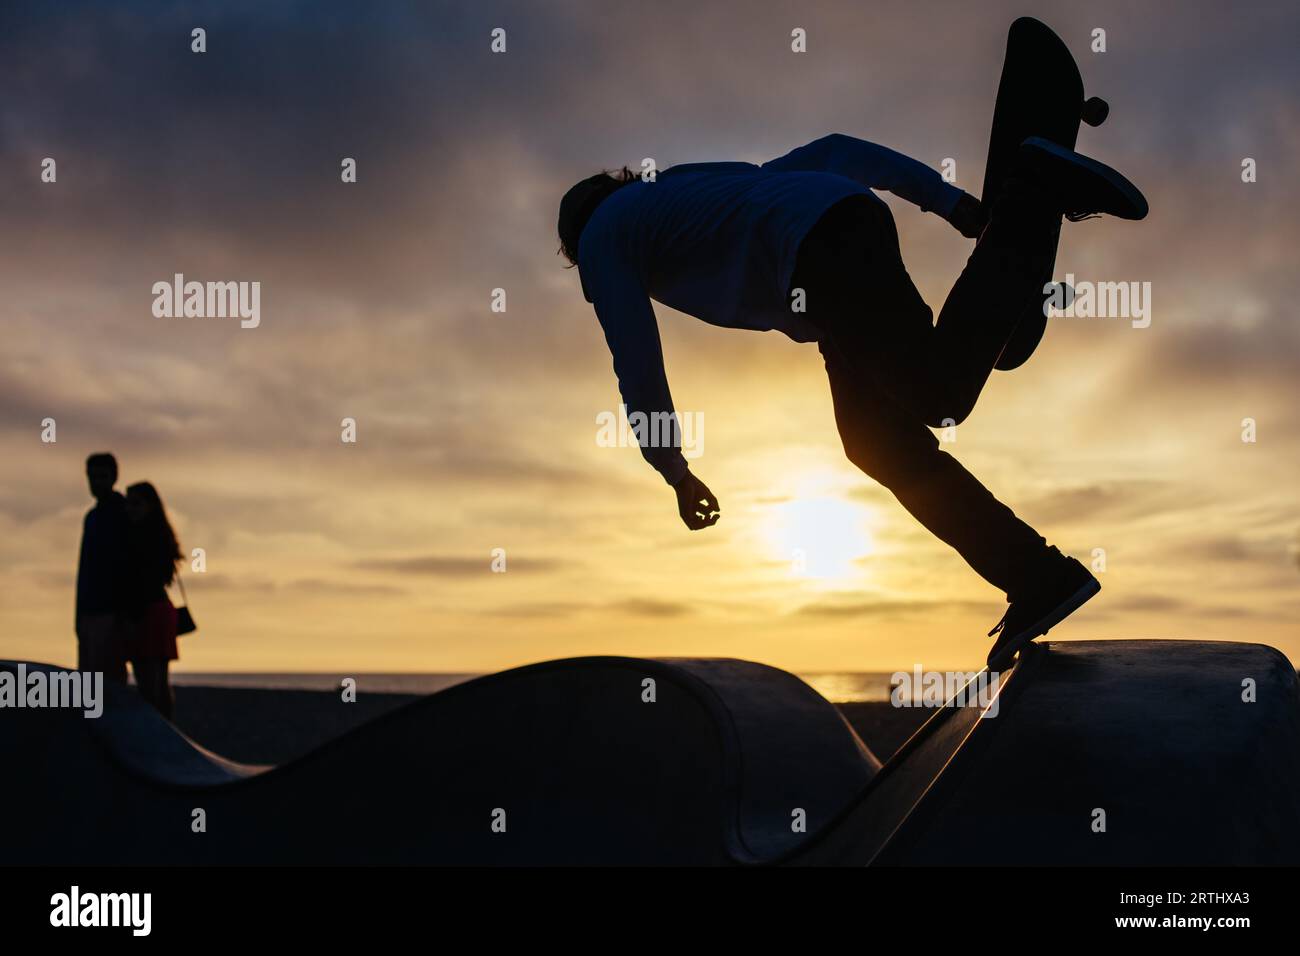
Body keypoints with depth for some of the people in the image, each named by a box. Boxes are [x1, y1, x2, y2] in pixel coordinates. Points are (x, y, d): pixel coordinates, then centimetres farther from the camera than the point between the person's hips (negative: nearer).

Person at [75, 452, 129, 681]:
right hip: (89, 611, 8)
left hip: (111, 611, -8)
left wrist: (124, 610, -19)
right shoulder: (92, 516, 20)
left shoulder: (124, 513, -5)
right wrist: (79, 615, 19)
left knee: (106, 675, -14)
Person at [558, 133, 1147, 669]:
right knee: (877, 441, 8)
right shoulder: (687, 187, 39)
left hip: (819, 247, -8)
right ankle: (1041, 580, 2)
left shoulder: (602, 235, 21)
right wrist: (953, 203, 23)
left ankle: (1037, 184, -22)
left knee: (939, 391, -19)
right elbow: (831, 151, 30)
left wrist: (676, 474, 23)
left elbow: (637, 364, 13)